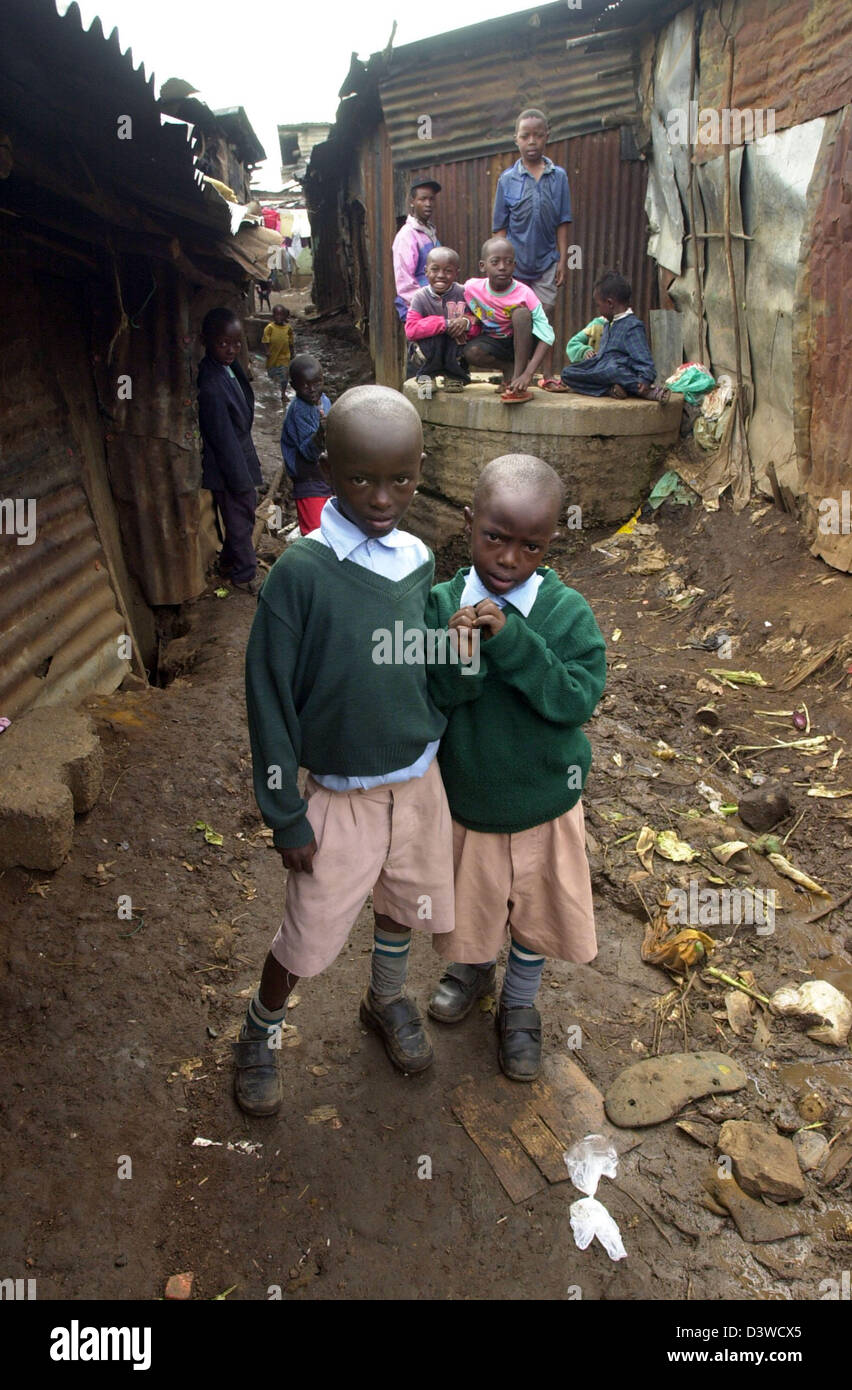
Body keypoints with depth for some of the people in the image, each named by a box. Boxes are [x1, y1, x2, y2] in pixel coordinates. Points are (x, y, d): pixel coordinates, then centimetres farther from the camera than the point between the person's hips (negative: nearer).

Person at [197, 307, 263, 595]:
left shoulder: (230, 366, -2)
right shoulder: (210, 387, -31)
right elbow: (223, 439, -26)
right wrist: (242, 481, -19)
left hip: (240, 456, 9)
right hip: (228, 465, -9)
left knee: (246, 509, 23)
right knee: (240, 519, 8)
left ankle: (229, 560, 44)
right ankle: (245, 574, 28)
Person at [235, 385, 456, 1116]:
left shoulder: (419, 562, -4)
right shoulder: (301, 572, -20)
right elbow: (270, 700, -15)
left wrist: (435, 759, 12)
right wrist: (286, 816, -11)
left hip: (419, 781, 5)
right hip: (340, 795, -4)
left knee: (404, 904, 22)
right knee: (309, 938, 9)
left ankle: (387, 999, 50)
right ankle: (261, 1032, 37)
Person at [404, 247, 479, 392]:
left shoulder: (463, 294, -6)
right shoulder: (421, 297, -10)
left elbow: (479, 325, -4)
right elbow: (411, 331, -24)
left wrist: (467, 322, -29)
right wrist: (444, 324, -30)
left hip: (455, 354, 1)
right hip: (424, 356, -1)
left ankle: (454, 376, -3)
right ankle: (426, 376, -4)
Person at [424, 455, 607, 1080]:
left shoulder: (567, 611, -17)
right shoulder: (441, 605, -15)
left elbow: (578, 701, -24)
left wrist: (511, 641, -34)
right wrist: (457, 656, -35)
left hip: (545, 801, 0)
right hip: (465, 800, 1)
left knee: (537, 911, 19)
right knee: (471, 905, 24)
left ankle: (519, 1003, 48)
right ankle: (473, 968, 57)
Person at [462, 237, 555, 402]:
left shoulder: (524, 294, -24)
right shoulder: (471, 288, -15)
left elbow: (546, 336, -29)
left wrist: (528, 373, -41)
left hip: (522, 342, -2)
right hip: (494, 342, 2)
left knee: (521, 312, -31)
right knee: (471, 352, -29)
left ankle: (518, 374, -28)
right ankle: (509, 368, -3)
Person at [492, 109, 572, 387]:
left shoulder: (558, 176, 3)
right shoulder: (507, 179, 1)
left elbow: (562, 223, 4)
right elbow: (500, 228, 2)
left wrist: (563, 260, -1)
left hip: (547, 262, 1)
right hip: (515, 263, 0)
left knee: (545, 319, 2)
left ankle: (548, 375, 6)